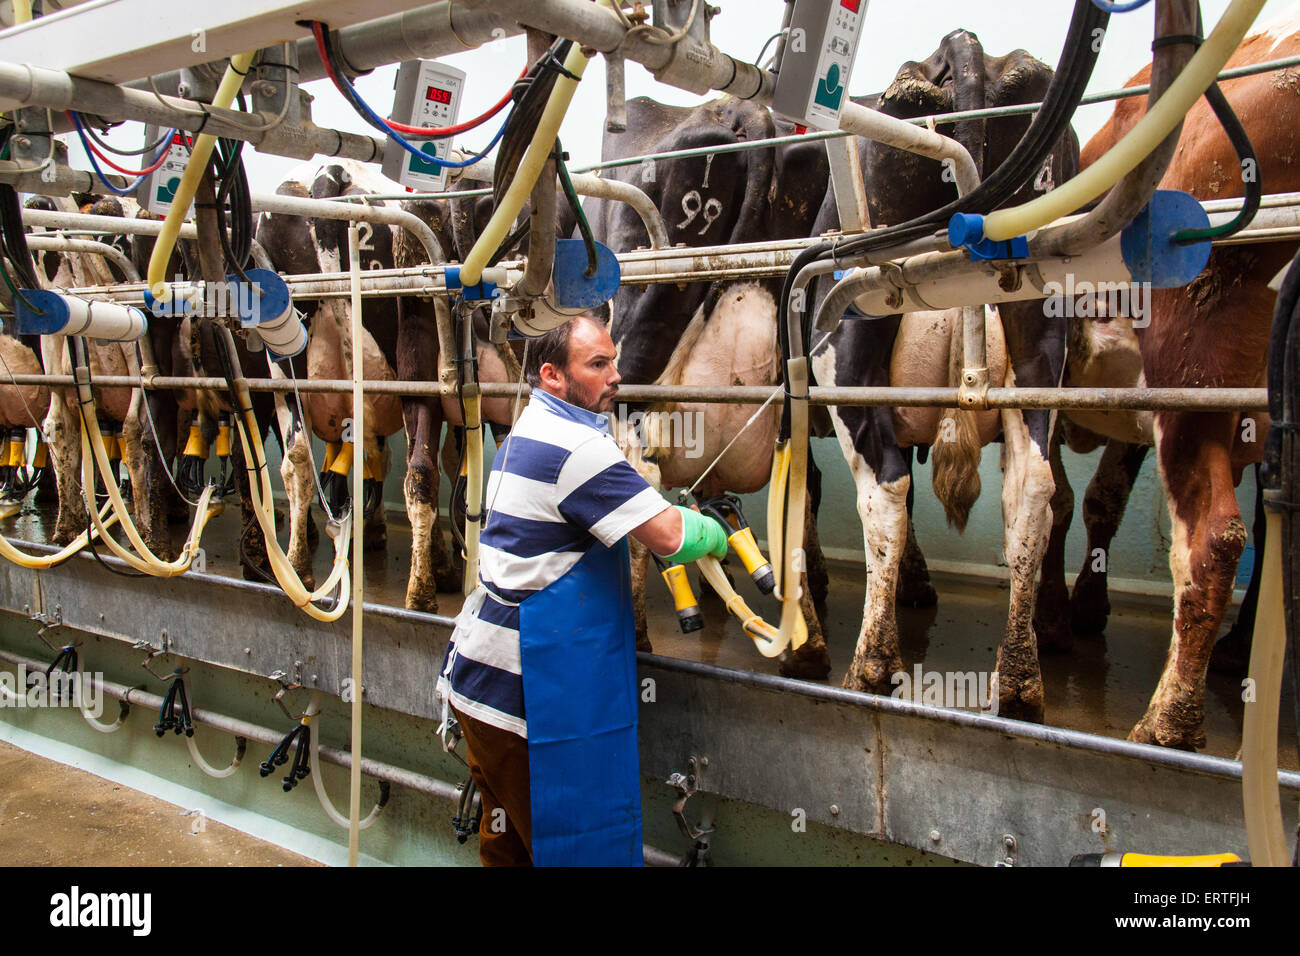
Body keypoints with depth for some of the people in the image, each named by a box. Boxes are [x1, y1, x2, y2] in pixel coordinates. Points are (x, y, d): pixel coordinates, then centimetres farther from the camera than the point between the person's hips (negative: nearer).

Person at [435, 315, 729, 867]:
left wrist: (674, 517, 17)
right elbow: (668, 535, -20)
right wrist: (713, 533, 2)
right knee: (570, 842, 3)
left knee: (506, 840, 20)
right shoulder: (575, 447, -18)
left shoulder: (525, 435, 14)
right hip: (522, 692, -10)